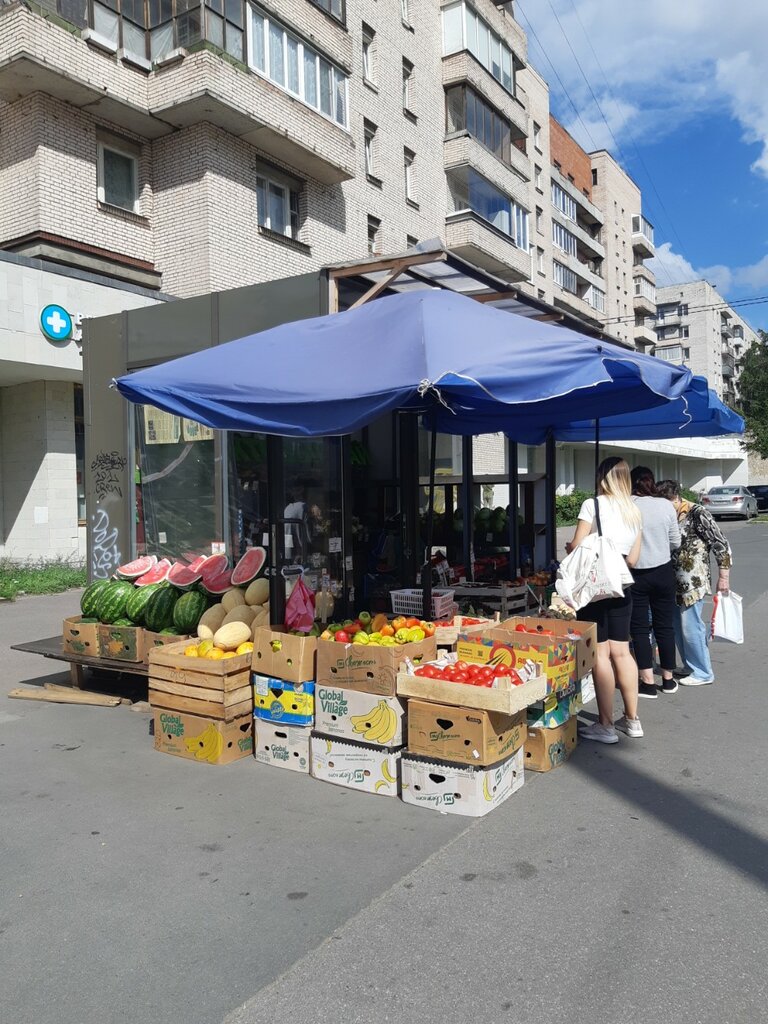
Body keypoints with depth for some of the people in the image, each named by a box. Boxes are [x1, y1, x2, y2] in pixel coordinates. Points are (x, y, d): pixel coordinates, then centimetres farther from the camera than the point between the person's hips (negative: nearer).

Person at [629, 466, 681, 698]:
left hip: (635, 575, -2)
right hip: (663, 572, 3)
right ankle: (668, 679, 25)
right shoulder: (665, 505, -5)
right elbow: (676, 543, 4)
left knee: (639, 628, 6)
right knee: (665, 626, 14)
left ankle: (648, 683, 6)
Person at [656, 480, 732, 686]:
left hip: (693, 582, -7)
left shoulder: (697, 514, -12)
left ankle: (703, 673, 11)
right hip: (675, 582, 7)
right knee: (678, 627, 13)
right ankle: (690, 667, 28)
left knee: (690, 627, -2)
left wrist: (724, 575, -13)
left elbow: (721, 544, -12)